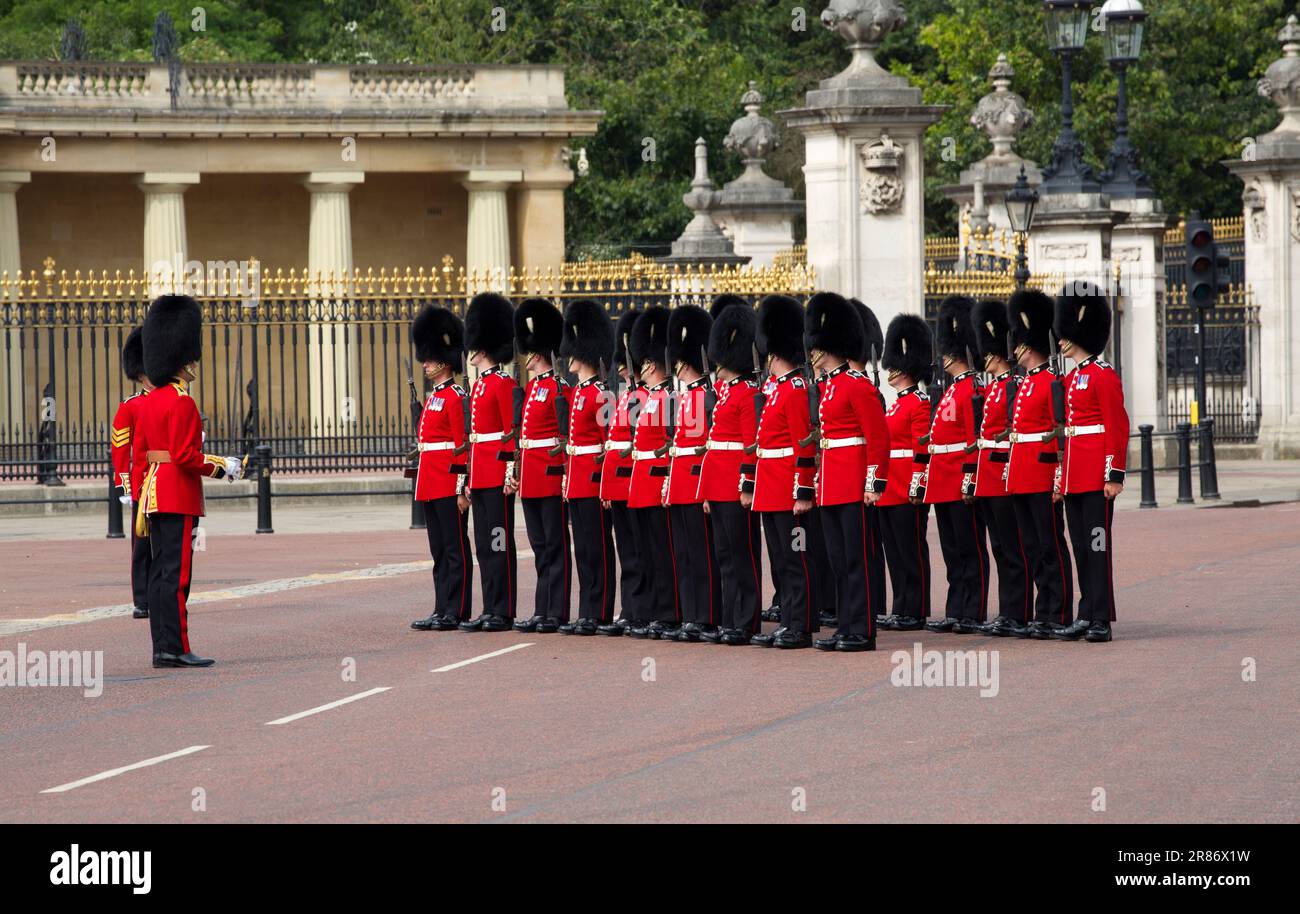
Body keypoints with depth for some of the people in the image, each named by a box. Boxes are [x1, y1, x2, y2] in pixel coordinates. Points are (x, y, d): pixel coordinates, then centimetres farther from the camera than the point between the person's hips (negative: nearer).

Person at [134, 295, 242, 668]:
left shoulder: (149, 402, 12)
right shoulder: (182, 403, -16)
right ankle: (175, 648, -8)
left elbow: (139, 454, 16)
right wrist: (218, 469, -7)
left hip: (155, 493, 9)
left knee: (160, 572, 9)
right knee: (175, 573, -8)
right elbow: (185, 457, -21)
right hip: (179, 497, -9)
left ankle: (162, 648, 12)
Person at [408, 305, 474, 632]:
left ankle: (456, 613, -4)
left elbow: (463, 446, -15)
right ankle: (443, 611, 14)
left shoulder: (455, 397, -11)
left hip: (449, 485, -10)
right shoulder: (433, 397, 17)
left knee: (455, 549, -5)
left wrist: (462, 489, -18)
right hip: (431, 487, 10)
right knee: (439, 552, 11)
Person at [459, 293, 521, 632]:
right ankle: (490, 611, 12)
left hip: (497, 475, -9)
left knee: (499, 542, -6)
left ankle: (503, 613, -4)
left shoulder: (504, 384, -10)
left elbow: (513, 432, -15)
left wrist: (510, 472, -19)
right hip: (480, 476, 9)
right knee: (485, 544, 9)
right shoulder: (479, 385, 18)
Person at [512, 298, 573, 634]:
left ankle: (557, 615, -2)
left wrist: (564, 476, -18)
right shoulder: (531, 387, 16)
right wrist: (519, 472, 18)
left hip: (550, 476, -9)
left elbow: (567, 436, -15)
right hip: (531, 479, 9)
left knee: (555, 545, -4)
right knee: (540, 546, 11)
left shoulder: (558, 388, -11)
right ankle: (542, 612, 15)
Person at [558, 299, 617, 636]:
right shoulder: (579, 392, 15)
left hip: (593, 481, -9)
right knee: (584, 550, 10)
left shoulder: (599, 394, -13)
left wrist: (604, 483, -17)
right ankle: (587, 615, 14)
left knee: (597, 550, -4)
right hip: (577, 482, 9)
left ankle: (598, 616, -2)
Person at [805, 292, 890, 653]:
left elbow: (879, 438, -14)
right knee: (838, 559, 9)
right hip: (831, 488, 9)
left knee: (857, 558, -6)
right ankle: (845, 628, 13)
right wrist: (820, 483, 19)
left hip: (854, 487, -9)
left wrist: (875, 483, -18)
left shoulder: (858, 386, -11)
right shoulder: (825, 386, 15)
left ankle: (862, 631, -4)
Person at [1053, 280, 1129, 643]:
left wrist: (1115, 475, -17)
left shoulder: (1103, 375, -9)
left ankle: (1101, 620, -7)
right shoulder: (1071, 379, 17)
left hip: (1096, 477, -9)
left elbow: (1118, 427, -12)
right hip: (1075, 477, 9)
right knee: (1081, 547, 9)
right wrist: (1061, 477, 19)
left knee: (1098, 545, -7)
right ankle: (1087, 616, 12)